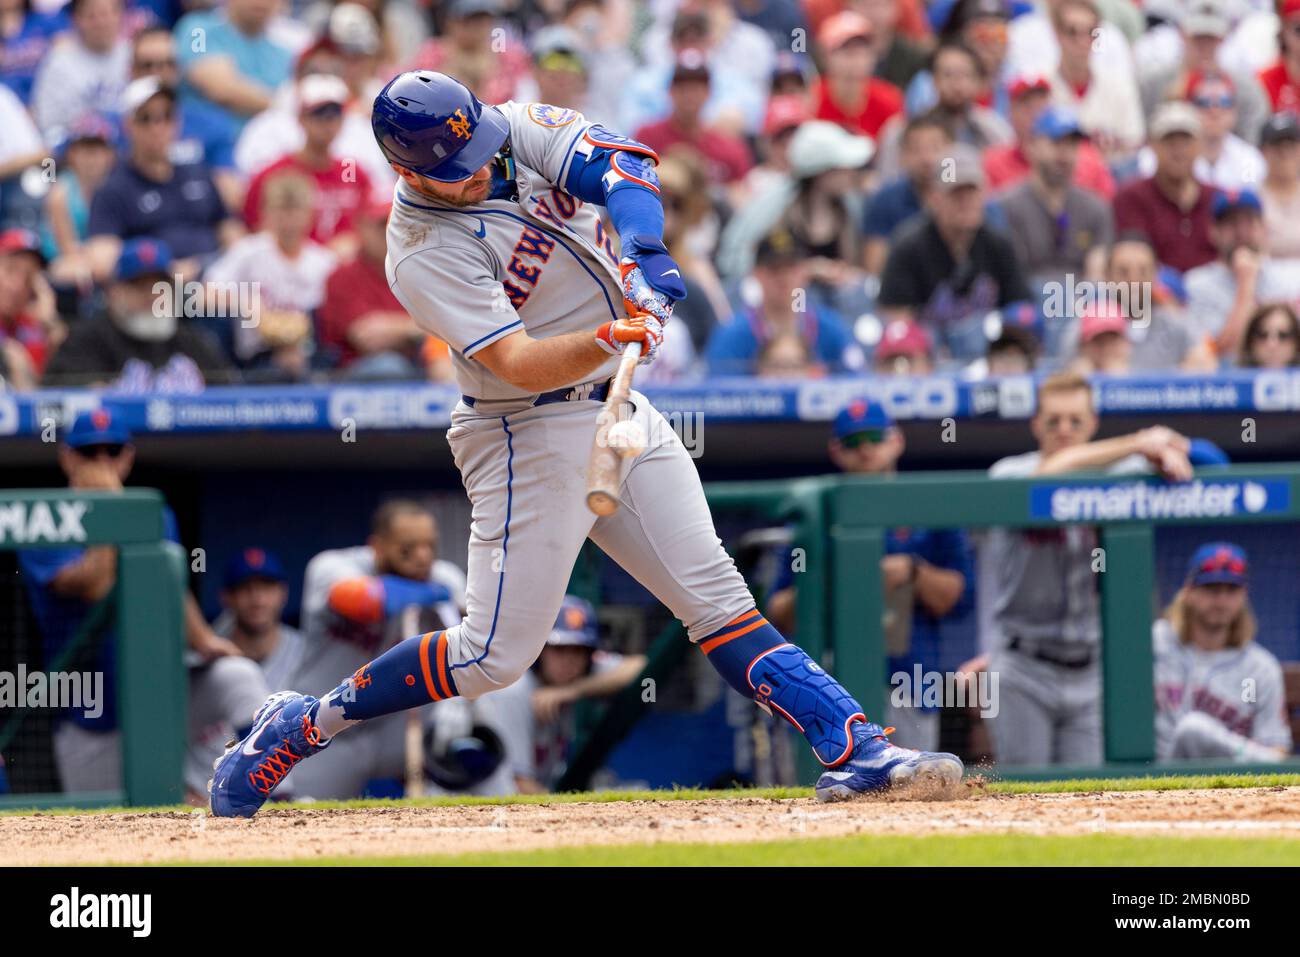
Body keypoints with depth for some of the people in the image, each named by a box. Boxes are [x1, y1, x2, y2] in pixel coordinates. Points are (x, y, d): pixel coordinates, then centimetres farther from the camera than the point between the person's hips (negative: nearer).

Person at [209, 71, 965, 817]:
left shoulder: (517, 130, -3)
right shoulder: (423, 257, -21)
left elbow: (621, 164, -15)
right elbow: (517, 363, -29)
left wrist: (642, 251, -34)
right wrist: (606, 341, -47)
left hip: (624, 413, 6)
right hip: (533, 437, -6)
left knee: (717, 596, 1)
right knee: (496, 654, -6)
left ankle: (853, 746, -4)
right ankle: (302, 727, 7)